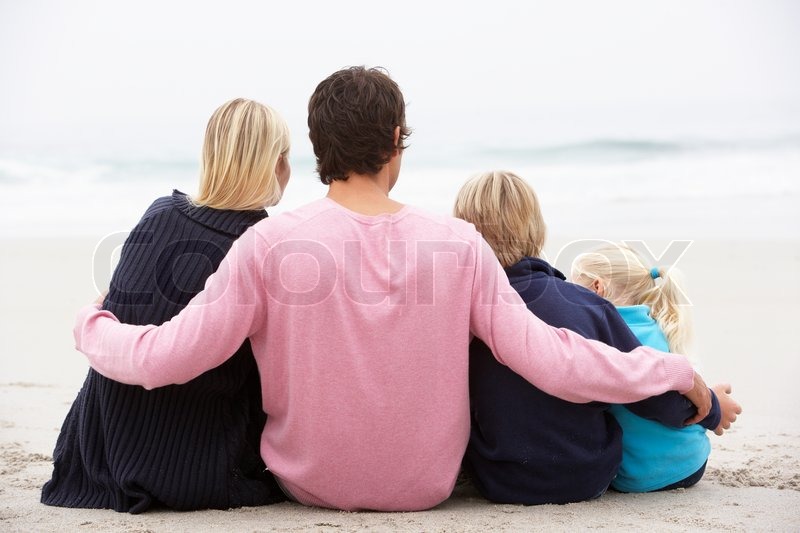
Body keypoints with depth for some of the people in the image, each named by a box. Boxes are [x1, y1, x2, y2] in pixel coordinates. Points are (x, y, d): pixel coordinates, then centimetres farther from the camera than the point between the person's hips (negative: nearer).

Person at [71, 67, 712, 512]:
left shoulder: (270, 244, -19)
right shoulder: (459, 244, -16)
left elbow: (165, 357, -17)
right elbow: (548, 360, -16)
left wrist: (91, 326, 4)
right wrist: (678, 372, -3)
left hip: (309, 485, 0)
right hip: (428, 487, 1)